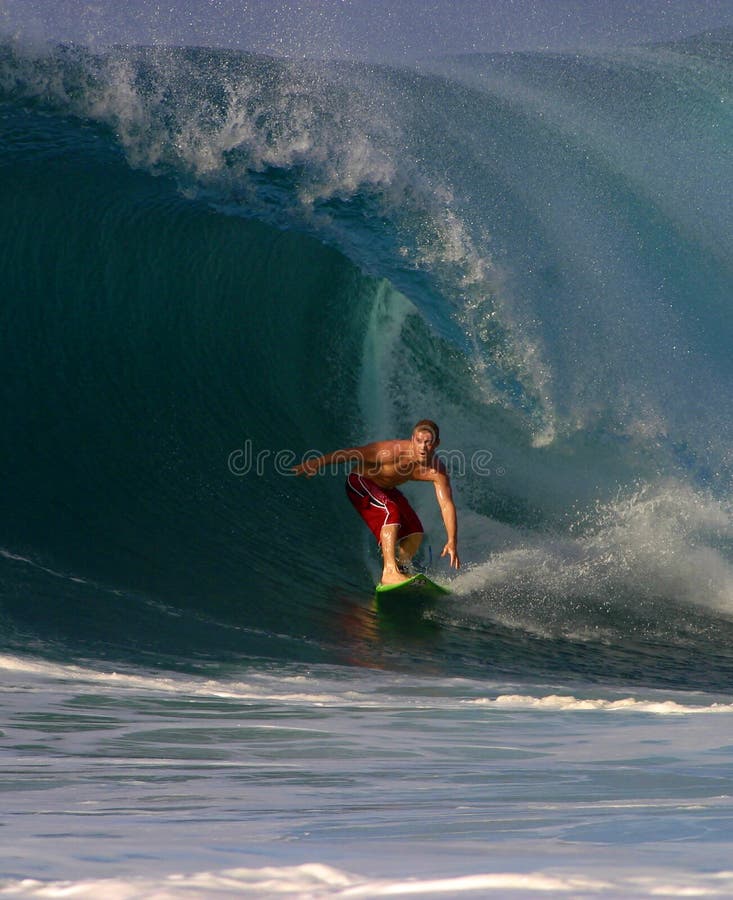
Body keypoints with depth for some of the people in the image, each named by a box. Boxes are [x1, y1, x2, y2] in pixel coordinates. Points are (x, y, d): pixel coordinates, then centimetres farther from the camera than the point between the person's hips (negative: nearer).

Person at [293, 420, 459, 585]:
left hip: (385, 490, 7)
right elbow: (352, 454, -31)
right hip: (360, 483, -7)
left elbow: (447, 505, -22)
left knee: (415, 534, -3)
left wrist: (452, 541, -33)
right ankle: (389, 572, -36)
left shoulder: (436, 470, -21)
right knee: (391, 511, -31)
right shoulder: (394, 451, -35)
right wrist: (317, 463, -31)